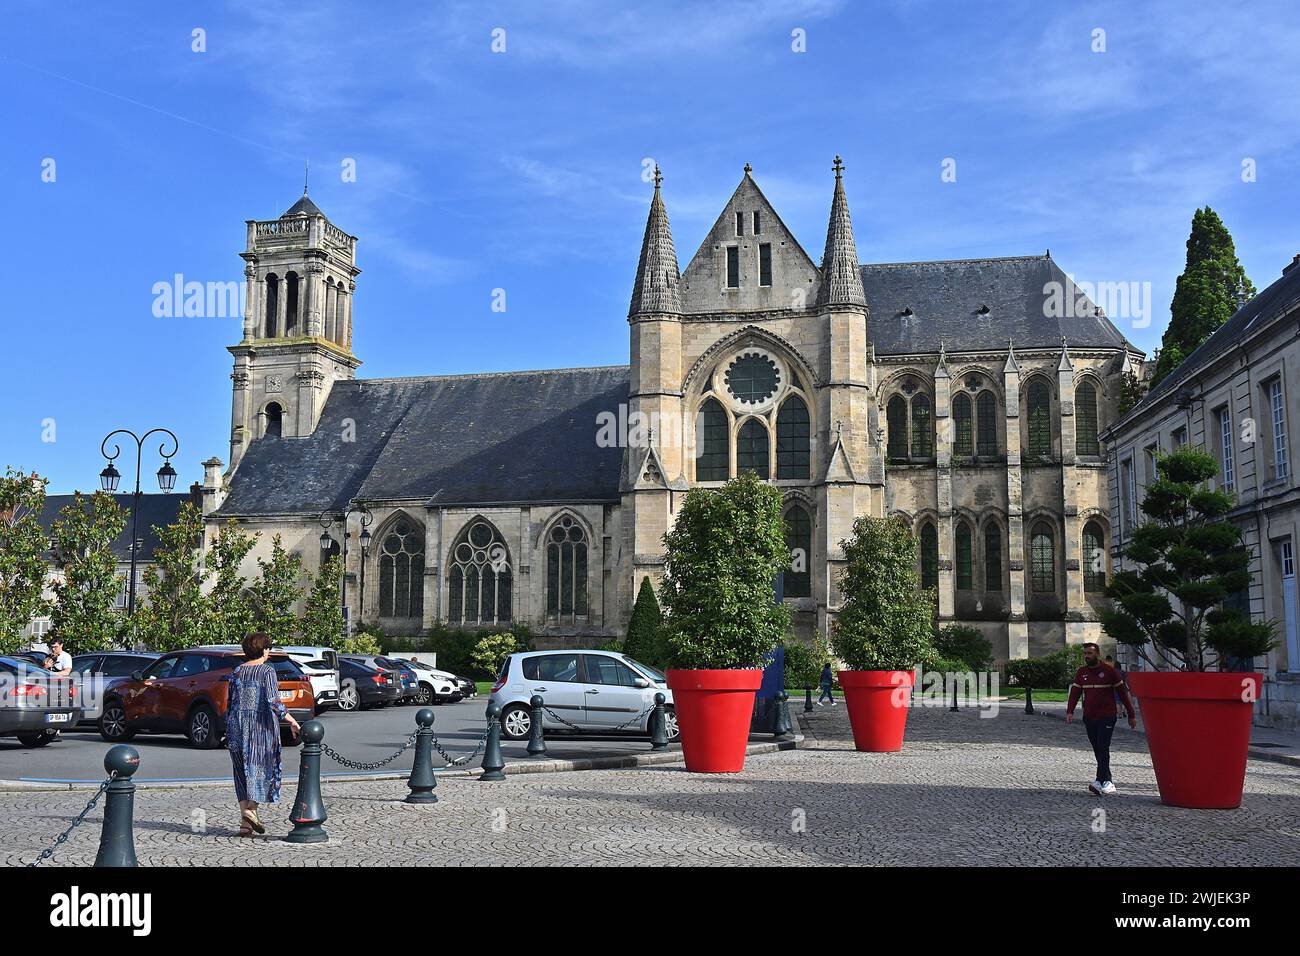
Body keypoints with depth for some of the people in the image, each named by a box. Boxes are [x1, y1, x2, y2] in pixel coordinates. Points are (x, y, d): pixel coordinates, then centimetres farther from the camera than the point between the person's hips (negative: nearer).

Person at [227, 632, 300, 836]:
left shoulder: (237, 672, 8)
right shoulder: (267, 671, -8)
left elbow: (230, 704, 12)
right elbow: (273, 702, -17)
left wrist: (228, 731, 20)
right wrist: (292, 721, -12)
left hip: (238, 726, 5)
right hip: (261, 726, -5)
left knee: (243, 773, 9)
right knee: (261, 767, 5)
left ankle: (245, 824, 9)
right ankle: (251, 810, -12)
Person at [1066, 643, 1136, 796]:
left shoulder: (1109, 671, -4)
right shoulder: (1081, 672, 9)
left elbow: (1122, 692, 0)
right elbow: (1075, 693, 2)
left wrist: (1131, 715, -1)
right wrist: (1070, 711, -14)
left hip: (1107, 717, -5)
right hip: (1089, 718, 5)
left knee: (1103, 748, -14)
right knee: (1097, 750, 7)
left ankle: (1101, 781, -18)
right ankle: (1108, 782, 14)